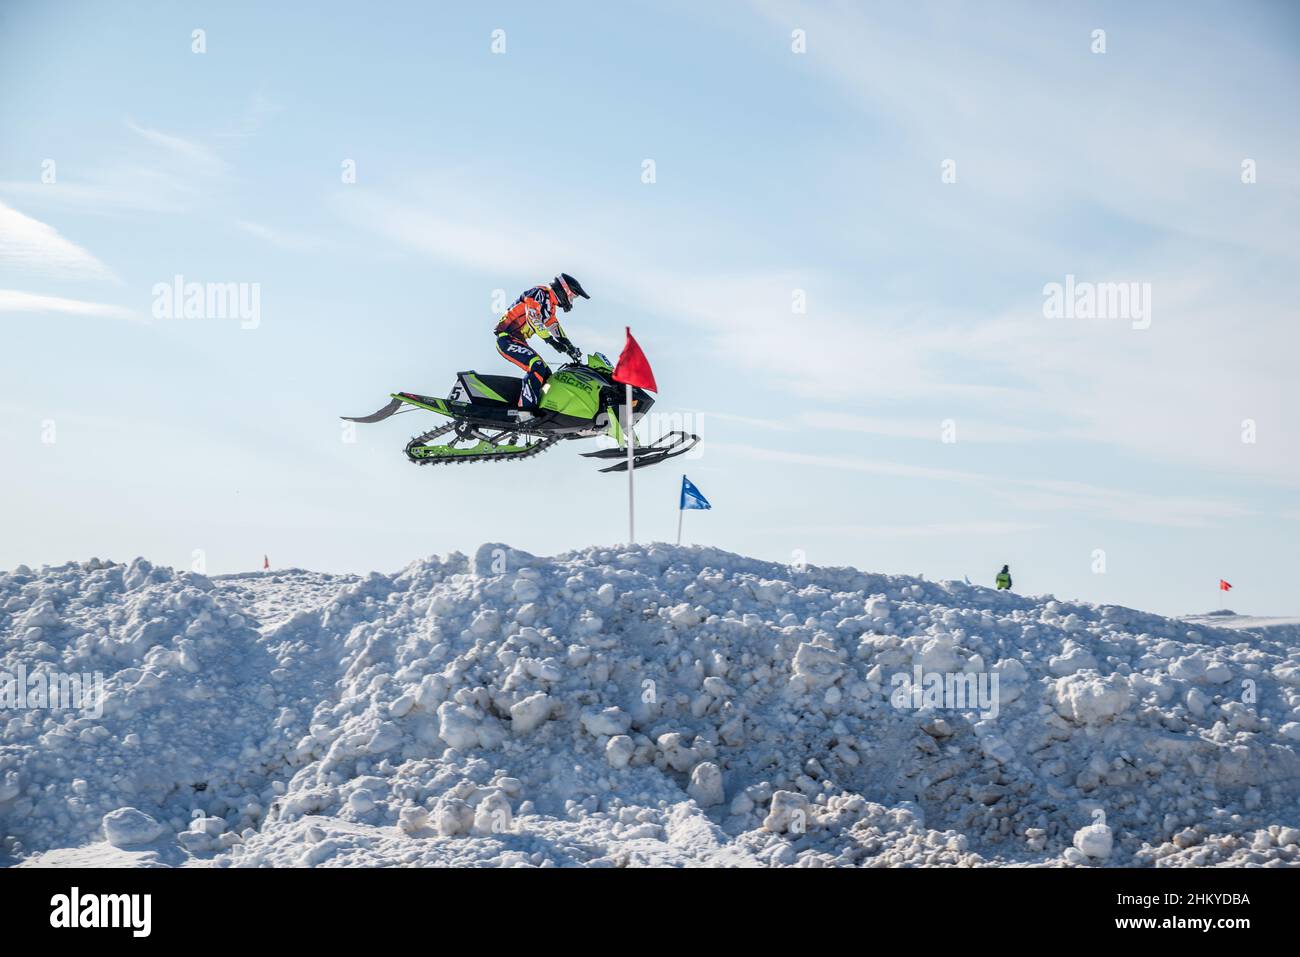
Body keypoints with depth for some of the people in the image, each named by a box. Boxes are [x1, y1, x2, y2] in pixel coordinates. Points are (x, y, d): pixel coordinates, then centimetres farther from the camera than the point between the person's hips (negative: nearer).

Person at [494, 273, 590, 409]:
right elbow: (532, 318, -24)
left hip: (518, 340, 10)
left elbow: (556, 329, 22)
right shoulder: (540, 293, -11)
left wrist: (572, 349, 12)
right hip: (507, 338, -10)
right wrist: (550, 340, -30)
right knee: (537, 367, -27)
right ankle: (525, 411, -32)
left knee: (546, 374, 6)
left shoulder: (550, 306, 19)